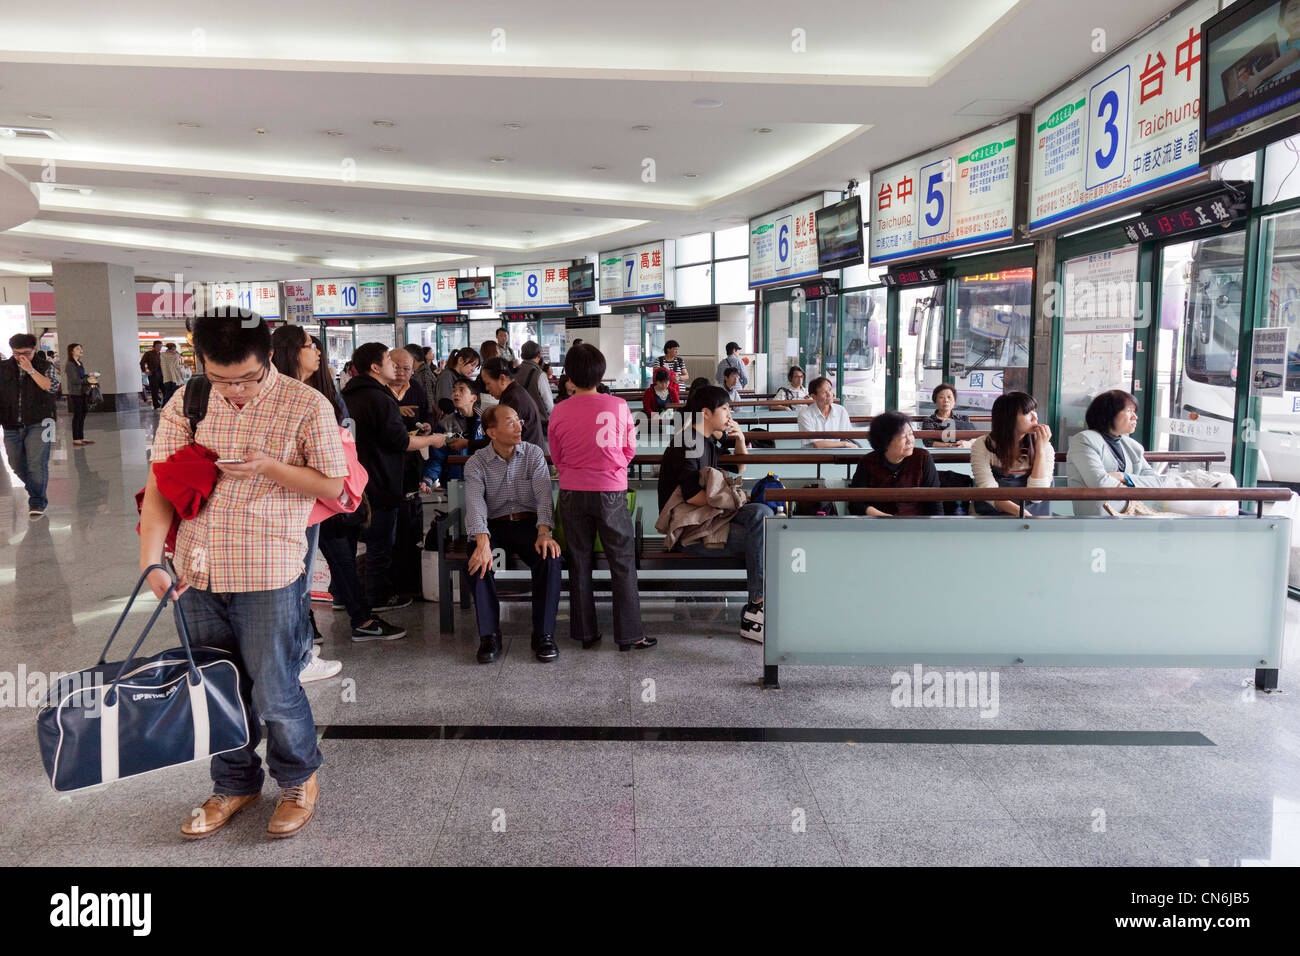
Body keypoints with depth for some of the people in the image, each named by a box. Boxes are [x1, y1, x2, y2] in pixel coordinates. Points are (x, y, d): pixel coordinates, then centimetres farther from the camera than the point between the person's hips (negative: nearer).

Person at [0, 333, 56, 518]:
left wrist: (30, 370, -17)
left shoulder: (45, 366, 1)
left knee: (37, 464, -14)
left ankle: (37, 503, -11)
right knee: (18, 466, 12)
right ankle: (36, 493, 33)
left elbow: (50, 386, -14)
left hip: (38, 424, -4)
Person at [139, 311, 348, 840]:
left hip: (268, 575, -4)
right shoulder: (185, 404, 2)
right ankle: (235, 785, 36)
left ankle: (300, 780, 31)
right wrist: (151, 560, -12)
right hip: (196, 572, 4)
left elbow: (332, 484, -1)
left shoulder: (305, 405, -7)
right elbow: (159, 486, 0)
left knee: (274, 692, 5)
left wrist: (269, 467, -17)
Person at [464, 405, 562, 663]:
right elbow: (475, 503, -16)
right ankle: (489, 635, -21)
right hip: (493, 525, 0)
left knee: (550, 557, -30)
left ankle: (543, 634, -20)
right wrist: (483, 541, -35)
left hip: (528, 523, 0)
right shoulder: (476, 463, -1)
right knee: (478, 560, -32)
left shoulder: (533, 454, 2)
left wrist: (544, 532, -28)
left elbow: (543, 494, -9)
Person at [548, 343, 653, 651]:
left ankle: (585, 632, 19)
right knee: (623, 562, 7)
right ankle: (629, 634, 9)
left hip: (572, 493, 2)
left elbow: (557, 458, 7)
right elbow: (630, 450, 6)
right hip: (611, 492, -1)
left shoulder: (559, 412, -5)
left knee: (579, 562, 12)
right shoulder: (619, 406, -7)